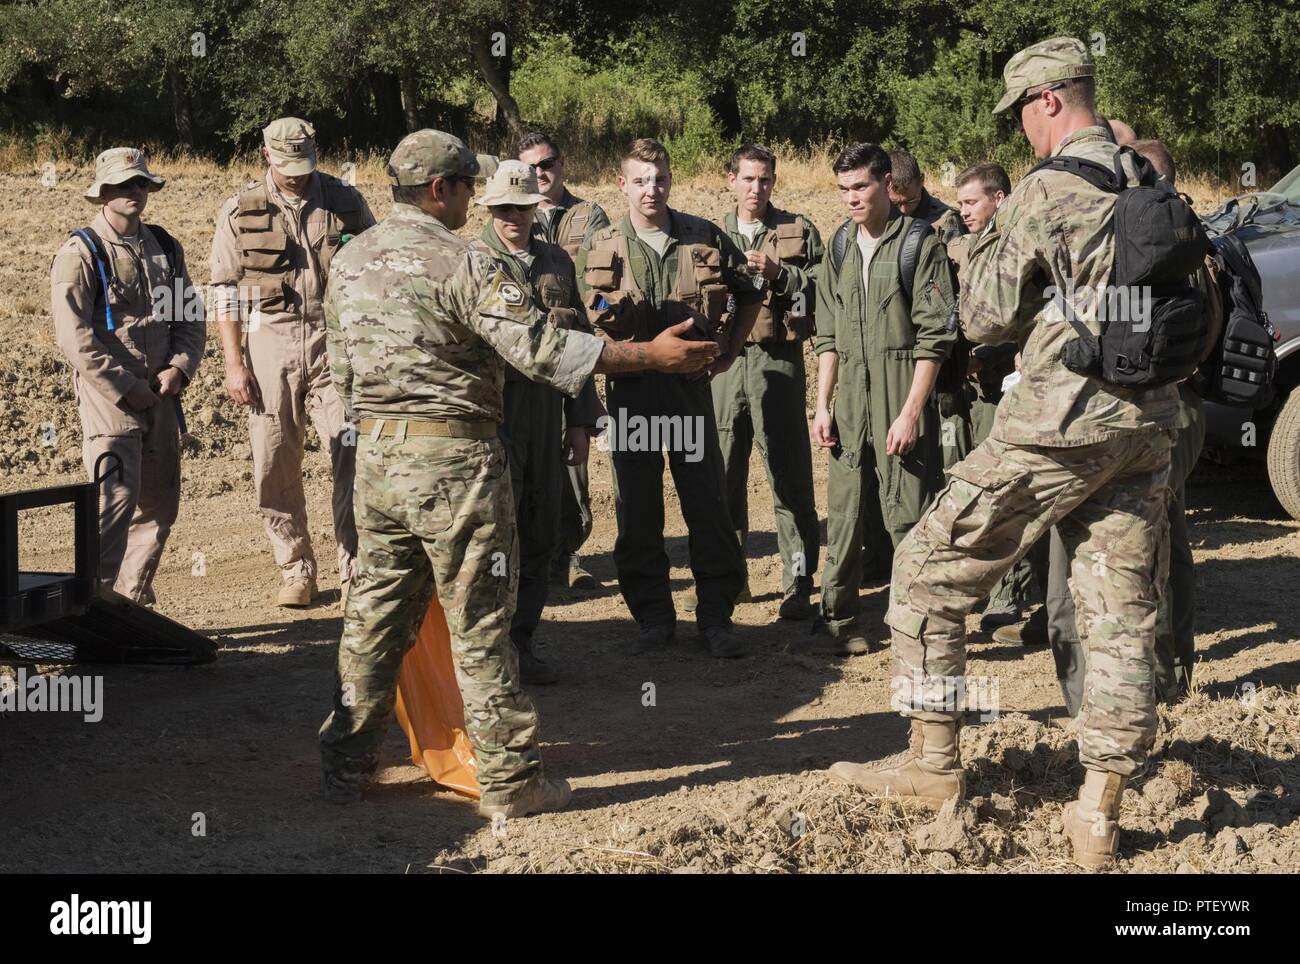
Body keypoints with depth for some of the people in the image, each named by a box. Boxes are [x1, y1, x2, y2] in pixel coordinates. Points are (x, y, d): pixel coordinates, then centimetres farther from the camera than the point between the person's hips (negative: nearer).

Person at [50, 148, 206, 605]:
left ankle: (135, 603, 23)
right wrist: (125, 387, -15)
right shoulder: (80, 253, -7)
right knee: (117, 499, -15)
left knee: (159, 506, 11)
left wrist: (179, 368, -3)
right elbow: (73, 336, -14)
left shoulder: (165, 248, 13)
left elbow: (192, 316, 15)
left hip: (160, 395, 7)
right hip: (108, 396, -7)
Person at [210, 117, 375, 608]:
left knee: (353, 458, -6)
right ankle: (295, 572, 16)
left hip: (336, 340, 0)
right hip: (270, 342, 0)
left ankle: (355, 574, 1)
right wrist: (234, 363, -4)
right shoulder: (240, 211, 2)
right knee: (275, 467, 4)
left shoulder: (346, 202, 4)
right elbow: (224, 291, 3)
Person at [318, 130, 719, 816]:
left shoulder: (350, 261, 9)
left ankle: (345, 766, 21)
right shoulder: (462, 262, -14)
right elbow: (540, 346, -19)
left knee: (374, 613, 15)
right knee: (479, 624, 1)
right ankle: (509, 779, 8)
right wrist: (651, 355, -17)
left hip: (376, 454, 7)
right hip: (454, 460, -7)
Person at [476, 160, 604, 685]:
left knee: (541, 532, 8)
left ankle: (521, 641, 19)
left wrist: (581, 419, 13)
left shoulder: (558, 262, 13)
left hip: (547, 410, 5)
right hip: (492, 407, -5)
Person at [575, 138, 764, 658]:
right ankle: (653, 617, 16)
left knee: (709, 504, 2)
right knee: (637, 510, 5)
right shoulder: (600, 249, 2)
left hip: (690, 385, 0)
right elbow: (588, 328, 7)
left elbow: (749, 294, 16)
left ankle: (716, 617, 13)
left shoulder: (706, 239, 3)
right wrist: (609, 312, -14)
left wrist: (729, 351, 9)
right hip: (631, 389, 0)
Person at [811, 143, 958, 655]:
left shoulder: (920, 243, -5)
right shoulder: (840, 245, 12)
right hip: (851, 403, 5)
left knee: (907, 518, -5)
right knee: (843, 517, 9)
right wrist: (823, 405, 8)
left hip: (902, 403, -5)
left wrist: (911, 412, -14)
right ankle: (838, 623, 19)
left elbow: (934, 337, -9)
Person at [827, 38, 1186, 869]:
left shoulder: (1046, 191, -11)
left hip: (1061, 423, -7)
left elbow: (986, 320, -5)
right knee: (1123, 613, 8)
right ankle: (1100, 814, 11)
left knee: (930, 568, 7)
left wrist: (989, 244, 11)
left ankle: (936, 763, 11)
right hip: (1149, 425, 7)